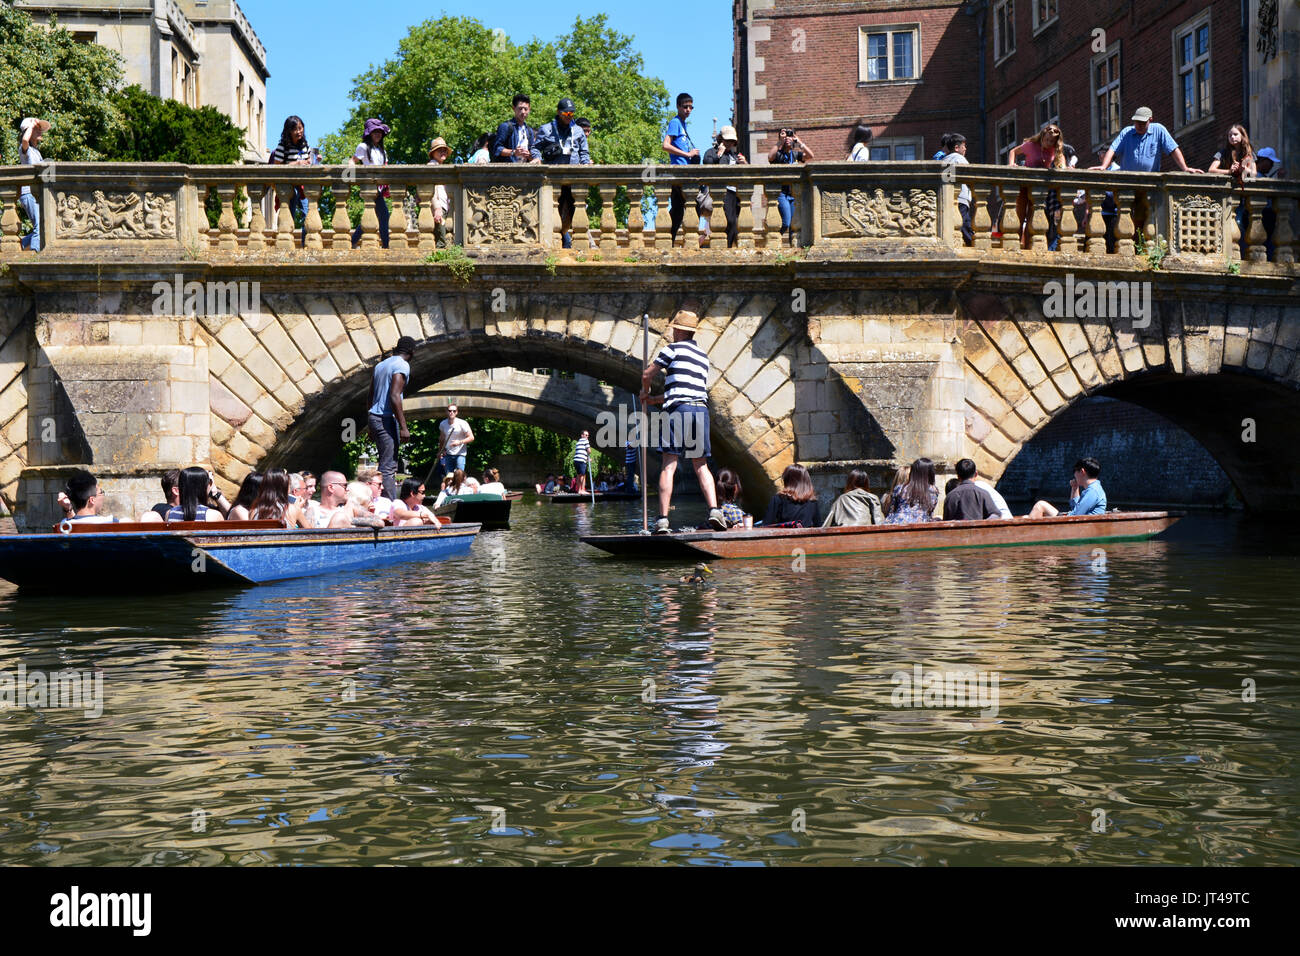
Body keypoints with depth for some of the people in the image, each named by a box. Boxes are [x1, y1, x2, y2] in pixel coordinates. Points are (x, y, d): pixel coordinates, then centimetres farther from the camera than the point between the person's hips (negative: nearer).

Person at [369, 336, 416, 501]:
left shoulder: (381, 365, 18)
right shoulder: (402, 366, -9)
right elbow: (394, 396, -20)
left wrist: (370, 427, 24)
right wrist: (403, 427, -20)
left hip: (373, 417, 9)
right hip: (387, 419, -9)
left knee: (389, 463, 14)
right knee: (388, 466, -11)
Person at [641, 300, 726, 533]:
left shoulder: (674, 349, 3)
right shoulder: (703, 356, 22)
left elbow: (647, 375, 5)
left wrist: (645, 392, 28)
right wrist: (653, 400, 33)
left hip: (678, 409, -5)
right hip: (701, 409, 5)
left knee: (669, 465, -5)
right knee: (701, 466, 11)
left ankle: (663, 519, -10)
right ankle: (714, 511, -6)